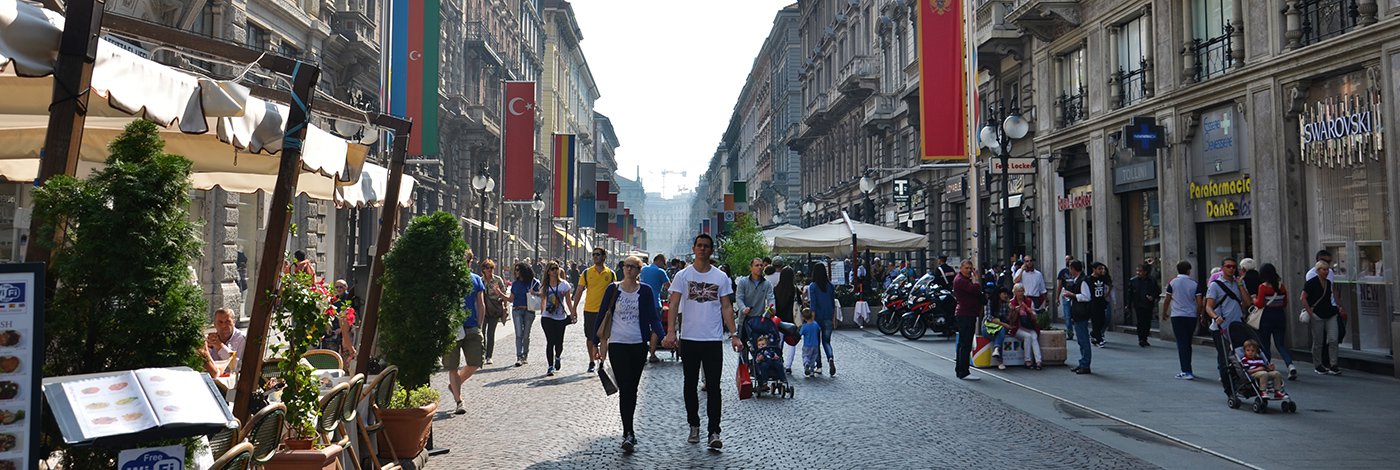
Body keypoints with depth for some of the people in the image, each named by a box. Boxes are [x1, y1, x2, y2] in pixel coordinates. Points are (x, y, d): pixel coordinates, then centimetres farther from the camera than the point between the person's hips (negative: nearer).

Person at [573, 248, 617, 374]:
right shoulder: (586, 273, 1)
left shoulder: (611, 274, 1)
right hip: (589, 310, 1)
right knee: (590, 337, 7)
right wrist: (574, 309, 0)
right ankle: (591, 362, 21)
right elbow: (579, 291, 4)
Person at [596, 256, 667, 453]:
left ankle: (628, 430, 23)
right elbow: (602, 317, 6)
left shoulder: (645, 291, 2)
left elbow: (653, 317, 0)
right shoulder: (613, 290, 2)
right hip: (617, 344, -1)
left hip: (639, 345, 1)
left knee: (632, 389, 9)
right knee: (624, 389, -9)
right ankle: (629, 433, -9)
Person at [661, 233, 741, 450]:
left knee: (713, 387, -3)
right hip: (689, 339, 1)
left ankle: (714, 432, -1)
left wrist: (733, 335, -1)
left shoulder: (721, 277, 5)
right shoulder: (683, 275, 2)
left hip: (713, 340, 0)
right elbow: (674, 304, -4)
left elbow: (727, 307, 6)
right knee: (690, 385, 11)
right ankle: (694, 426, 24)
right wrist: (671, 331, -16)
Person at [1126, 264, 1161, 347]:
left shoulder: (1151, 281, 1)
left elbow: (1158, 291, 11)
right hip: (1138, 305, -2)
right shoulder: (1133, 280, -1)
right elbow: (1130, 294, 2)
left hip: (1148, 305, 2)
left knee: (1147, 323, 5)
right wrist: (1129, 306, 1)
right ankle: (1141, 340, -3)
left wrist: (1153, 297, -9)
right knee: (1140, 322, -8)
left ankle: (1144, 339, 16)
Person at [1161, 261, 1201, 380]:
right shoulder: (1194, 284, 1)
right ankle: (1186, 369, 23)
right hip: (1191, 316, 2)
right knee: (1188, 343, 15)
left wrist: (1164, 314, 17)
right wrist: (1198, 315, 16)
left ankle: (1186, 371, -10)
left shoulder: (1172, 283, -2)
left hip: (1177, 316, -2)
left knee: (1182, 343, -3)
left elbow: (1167, 301, 3)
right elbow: (1199, 302, 0)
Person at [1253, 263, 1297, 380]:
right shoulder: (1281, 286, 3)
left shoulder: (1263, 287, -12)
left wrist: (1254, 299, 6)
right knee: (1281, 344, 7)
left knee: (1265, 344, 8)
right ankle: (1290, 365, -12)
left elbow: (1260, 304, -13)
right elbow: (1285, 303, 9)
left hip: (1267, 317, -4)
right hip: (1280, 315, 5)